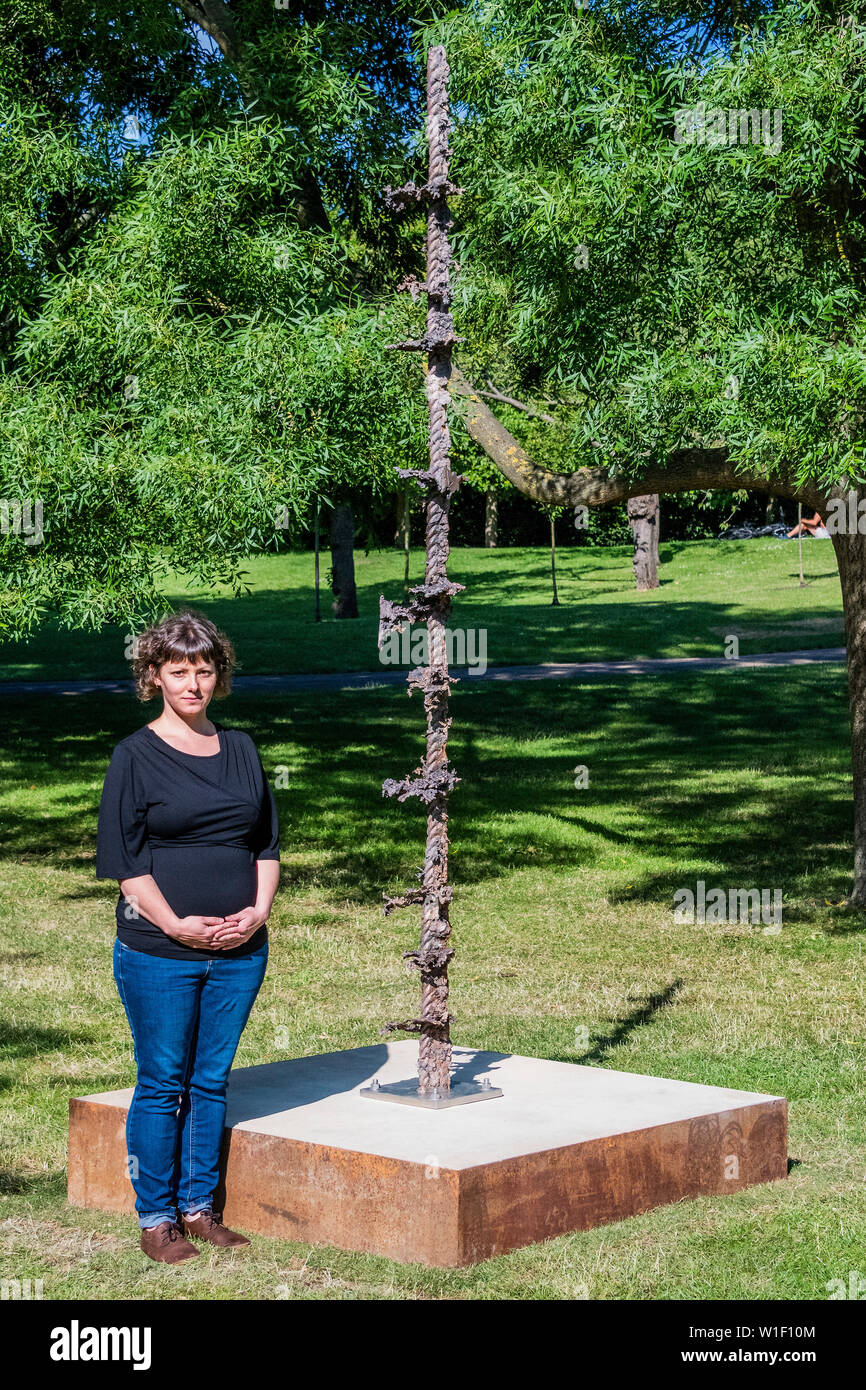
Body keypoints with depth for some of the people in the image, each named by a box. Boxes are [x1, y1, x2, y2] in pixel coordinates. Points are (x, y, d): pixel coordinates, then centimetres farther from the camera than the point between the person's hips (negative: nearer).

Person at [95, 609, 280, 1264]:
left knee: (212, 1081, 11)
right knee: (163, 1084, 2)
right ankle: (156, 1218, 13)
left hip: (240, 951, 4)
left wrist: (258, 911, -1)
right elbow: (122, 856, -6)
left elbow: (268, 840, 14)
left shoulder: (241, 749, 11)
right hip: (159, 951, -4)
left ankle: (198, 1208, 21)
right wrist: (176, 924, -14)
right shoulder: (136, 756, -3)